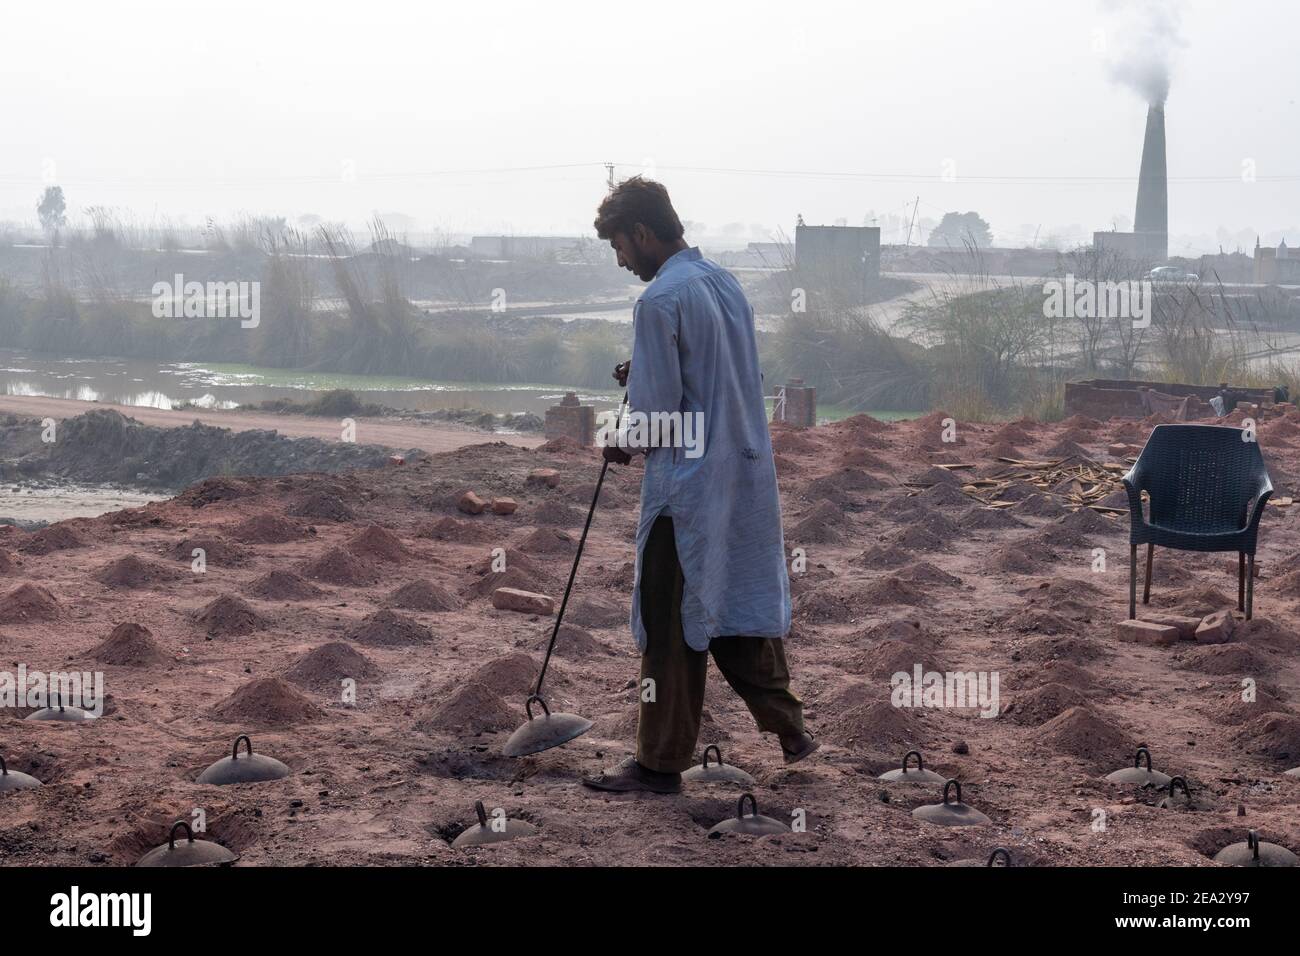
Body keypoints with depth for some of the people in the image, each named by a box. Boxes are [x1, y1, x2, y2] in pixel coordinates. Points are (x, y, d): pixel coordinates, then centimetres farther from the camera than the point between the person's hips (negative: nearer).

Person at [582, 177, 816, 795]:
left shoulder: (661, 299, -17)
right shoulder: (725, 283, 10)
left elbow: (653, 412, -17)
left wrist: (621, 447, 3)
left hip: (689, 488, -8)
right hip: (749, 479, 8)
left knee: (672, 627, 1)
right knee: (745, 606, 18)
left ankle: (661, 763, 9)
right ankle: (788, 730, 22)